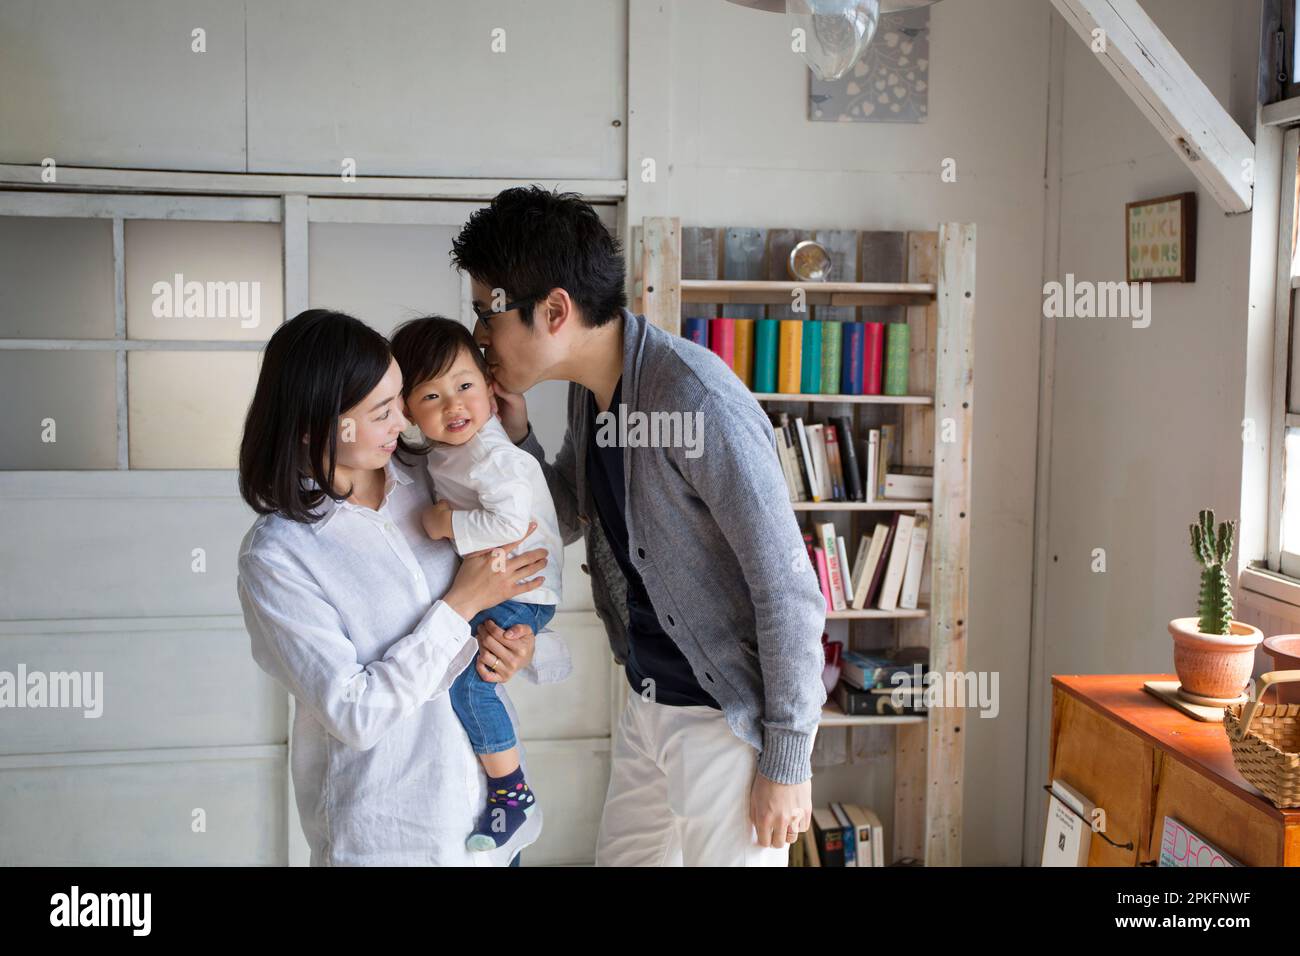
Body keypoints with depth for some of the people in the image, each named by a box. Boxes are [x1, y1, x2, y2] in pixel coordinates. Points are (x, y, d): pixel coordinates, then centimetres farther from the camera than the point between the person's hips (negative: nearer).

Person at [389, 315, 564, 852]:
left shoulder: (492, 455, -24)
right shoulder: (442, 451, 5)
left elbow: (509, 522, -34)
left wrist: (447, 523, -23)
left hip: (521, 591, -10)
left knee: (465, 679, -20)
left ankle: (512, 792, -5)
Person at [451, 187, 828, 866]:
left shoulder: (699, 400, -26)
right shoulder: (589, 390, 1)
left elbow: (788, 589, -23)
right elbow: (564, 522, 16)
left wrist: (787, 761, -18)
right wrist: (512, 428, -3)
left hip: (731, 719, -8)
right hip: (648, 703, 8)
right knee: (621, 858, 20)